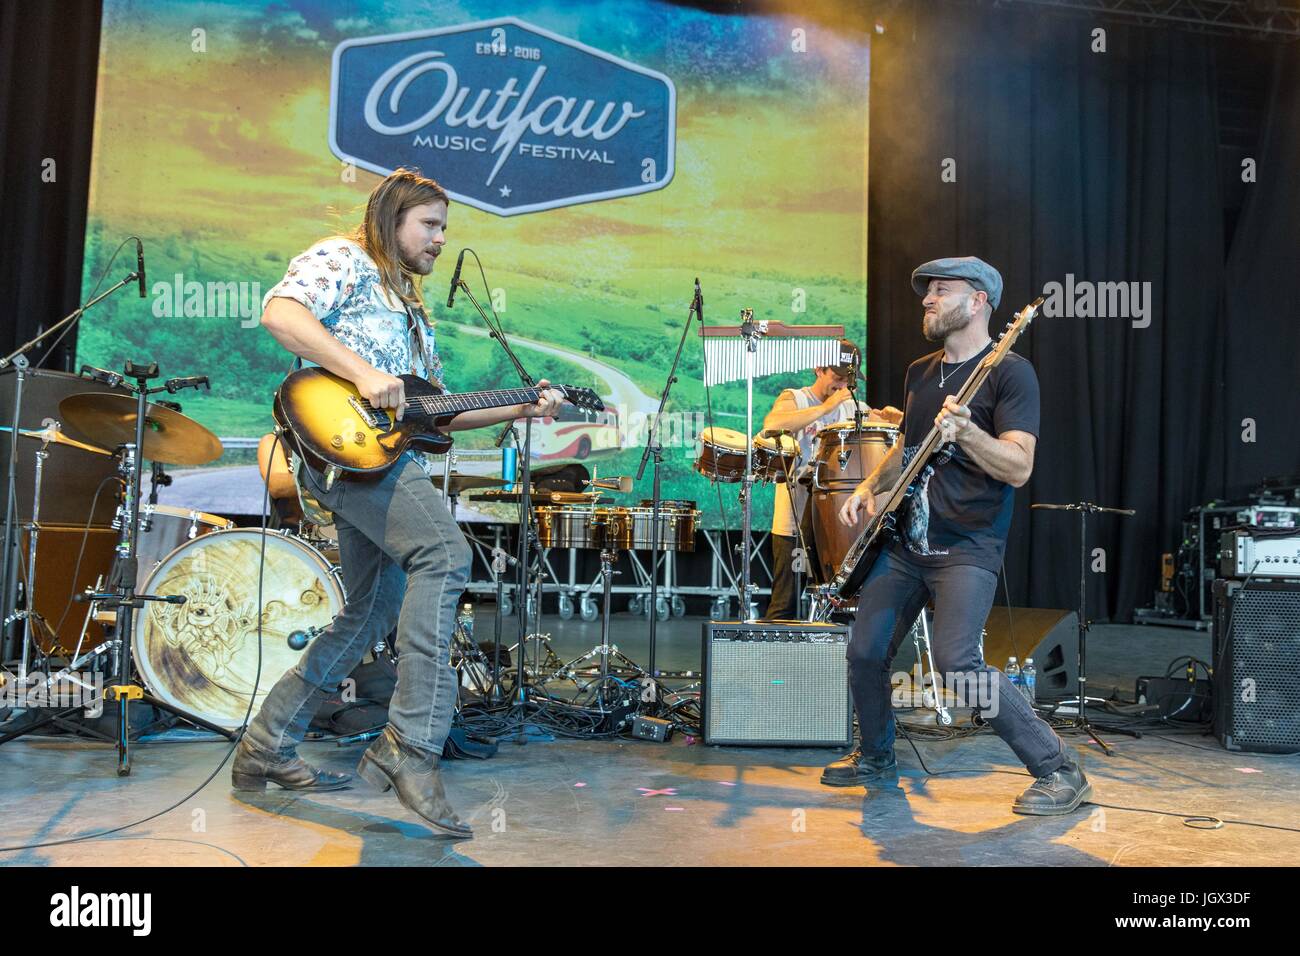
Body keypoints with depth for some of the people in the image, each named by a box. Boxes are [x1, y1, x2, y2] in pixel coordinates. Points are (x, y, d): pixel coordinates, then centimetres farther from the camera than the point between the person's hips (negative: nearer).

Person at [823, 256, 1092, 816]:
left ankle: (1060, 772, -5)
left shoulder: (1009, 372, -8)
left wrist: (964, 431, -33)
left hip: (967, 546, -7)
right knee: (865, 652, 8)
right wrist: (871, 486, 10)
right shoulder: (920, 372, 15)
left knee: (956, 660, -21)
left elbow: (1019, 468, -18)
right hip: (905, 539, 8)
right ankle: (876, 756, 32)